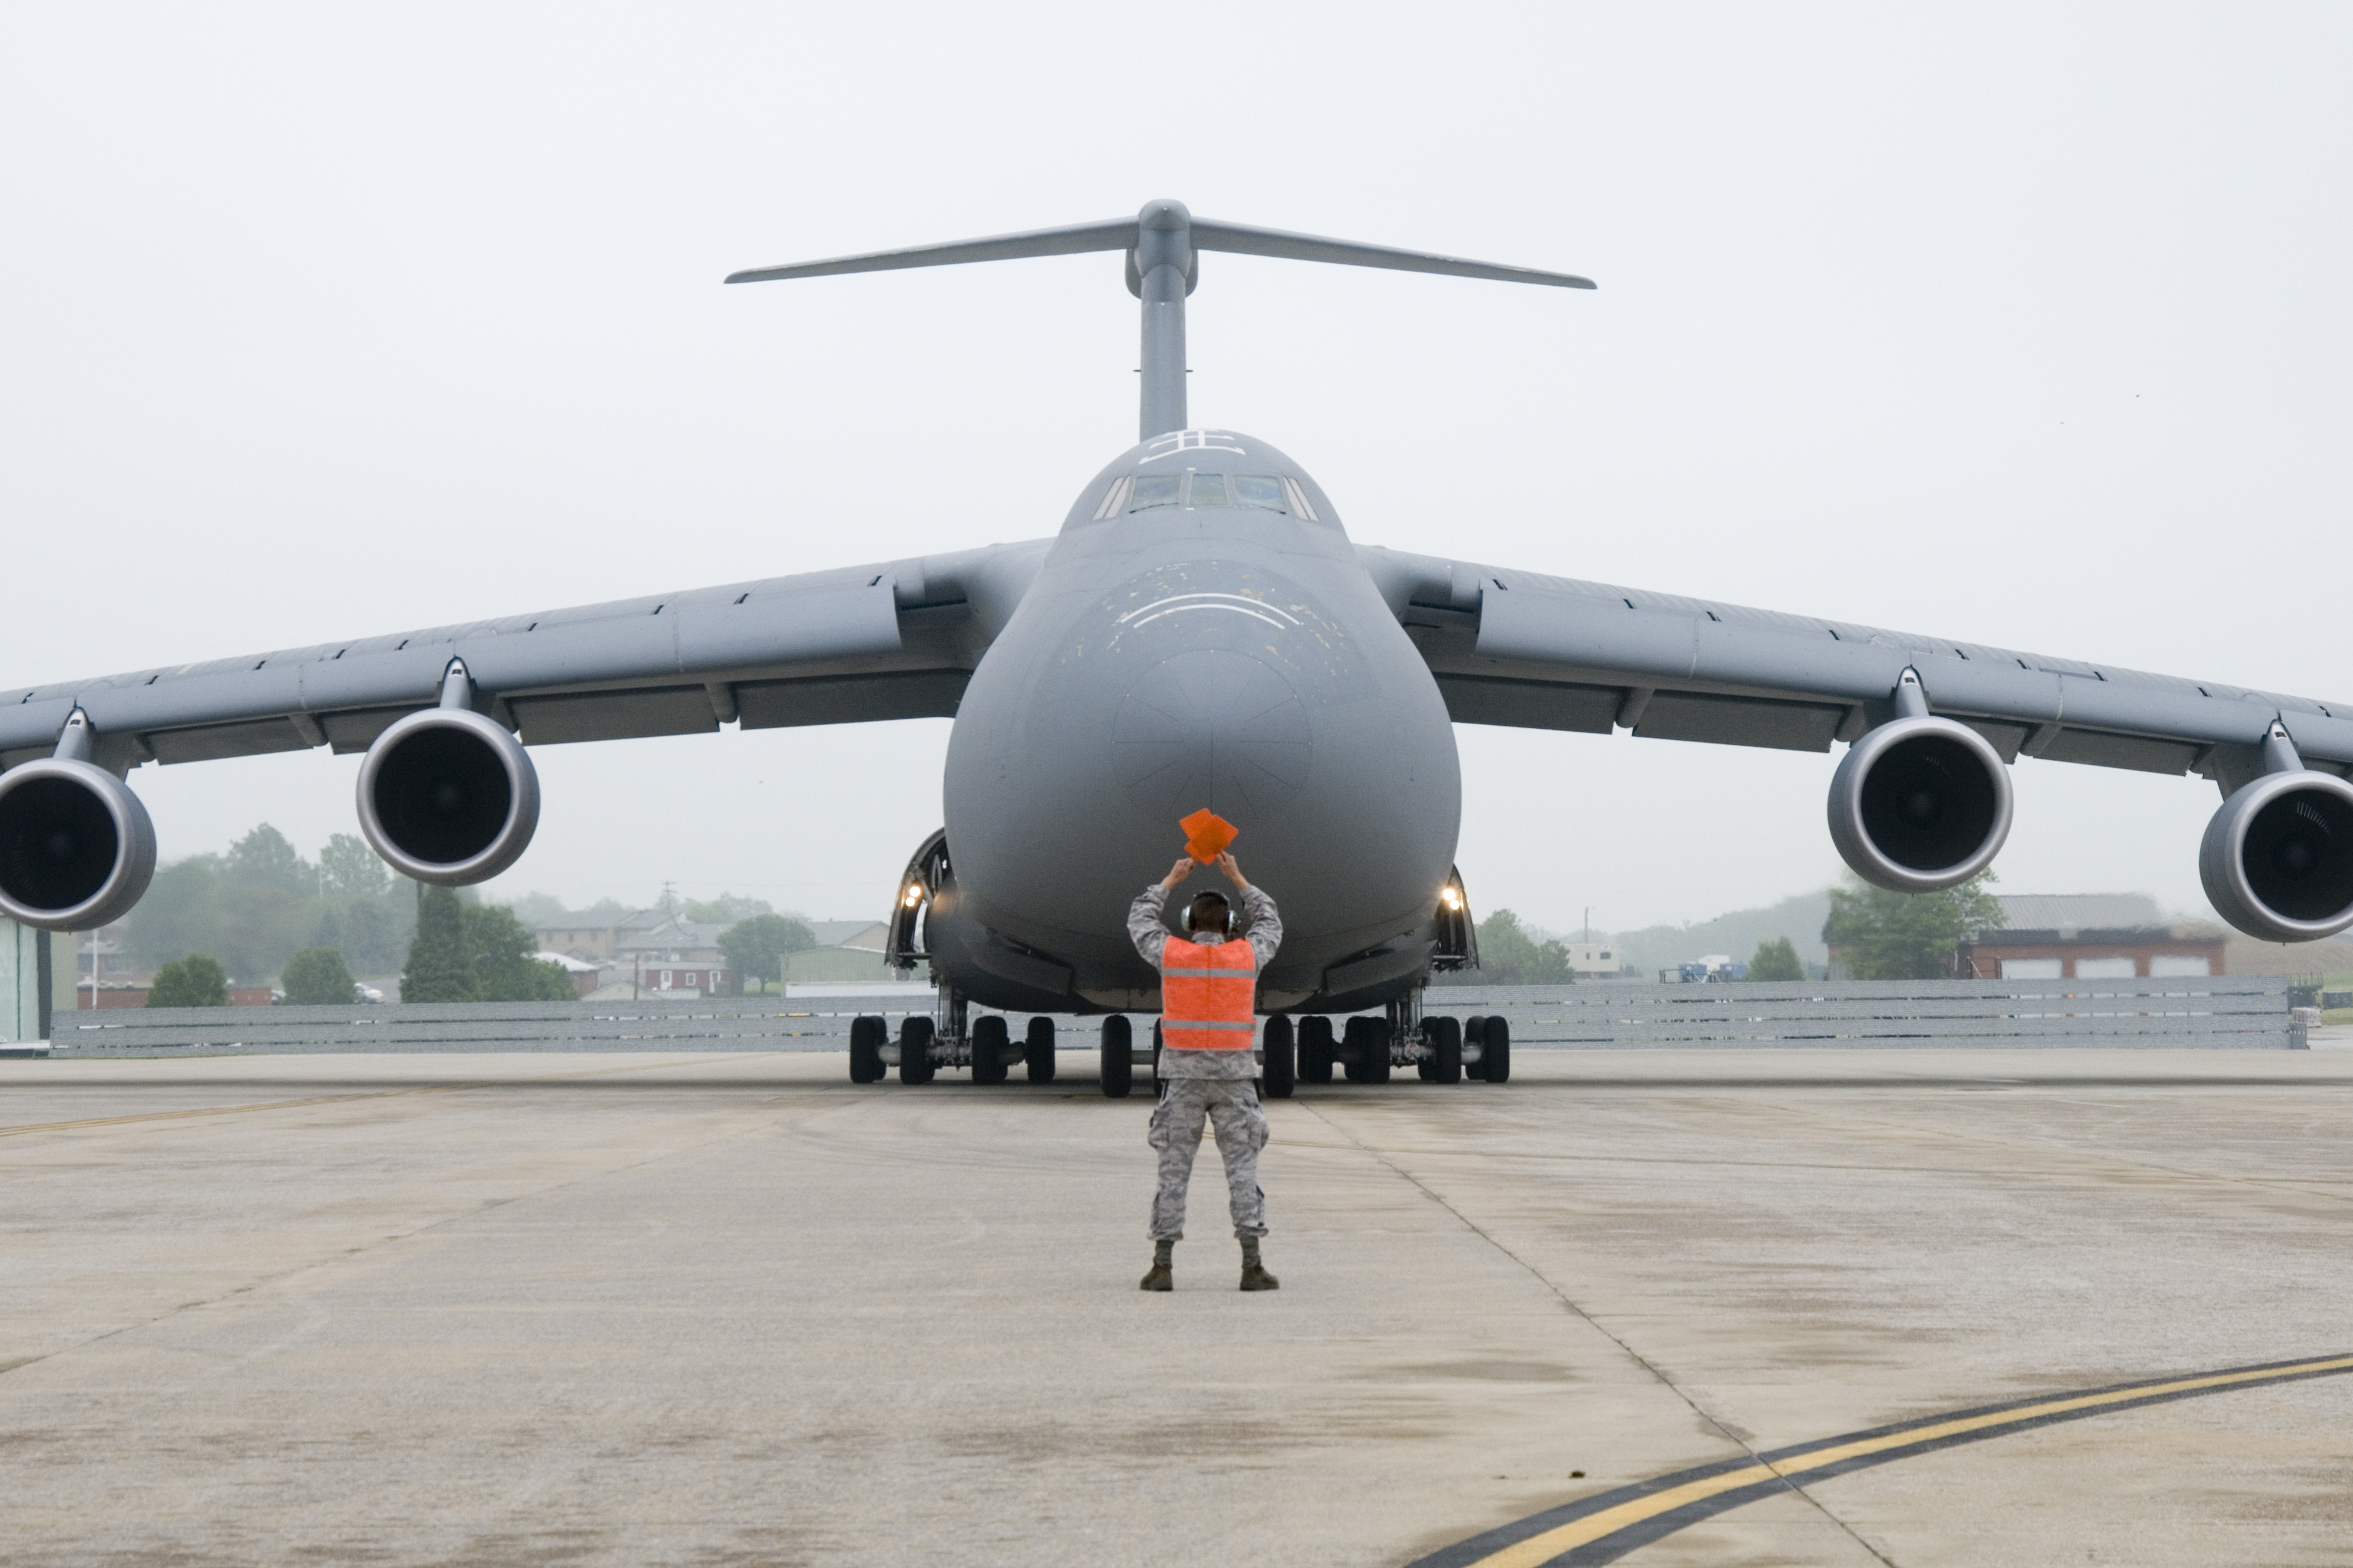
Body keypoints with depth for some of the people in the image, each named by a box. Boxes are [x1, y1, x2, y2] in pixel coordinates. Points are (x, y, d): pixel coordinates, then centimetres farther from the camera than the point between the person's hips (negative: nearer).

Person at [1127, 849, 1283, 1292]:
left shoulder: (1171, 954, -2)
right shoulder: (1246, 956, -1)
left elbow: (1139, 921, 18)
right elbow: (1270, 925, 21)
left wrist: (1172, 879, 26)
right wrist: (1238, 879, 26)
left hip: (1183, 1076, 0)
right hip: (1233, 1075, 0)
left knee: (1173, 1171, 3)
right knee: (1243, 1171, 1)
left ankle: (1163, 1266, -1)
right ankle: (1252, 1266, -5)